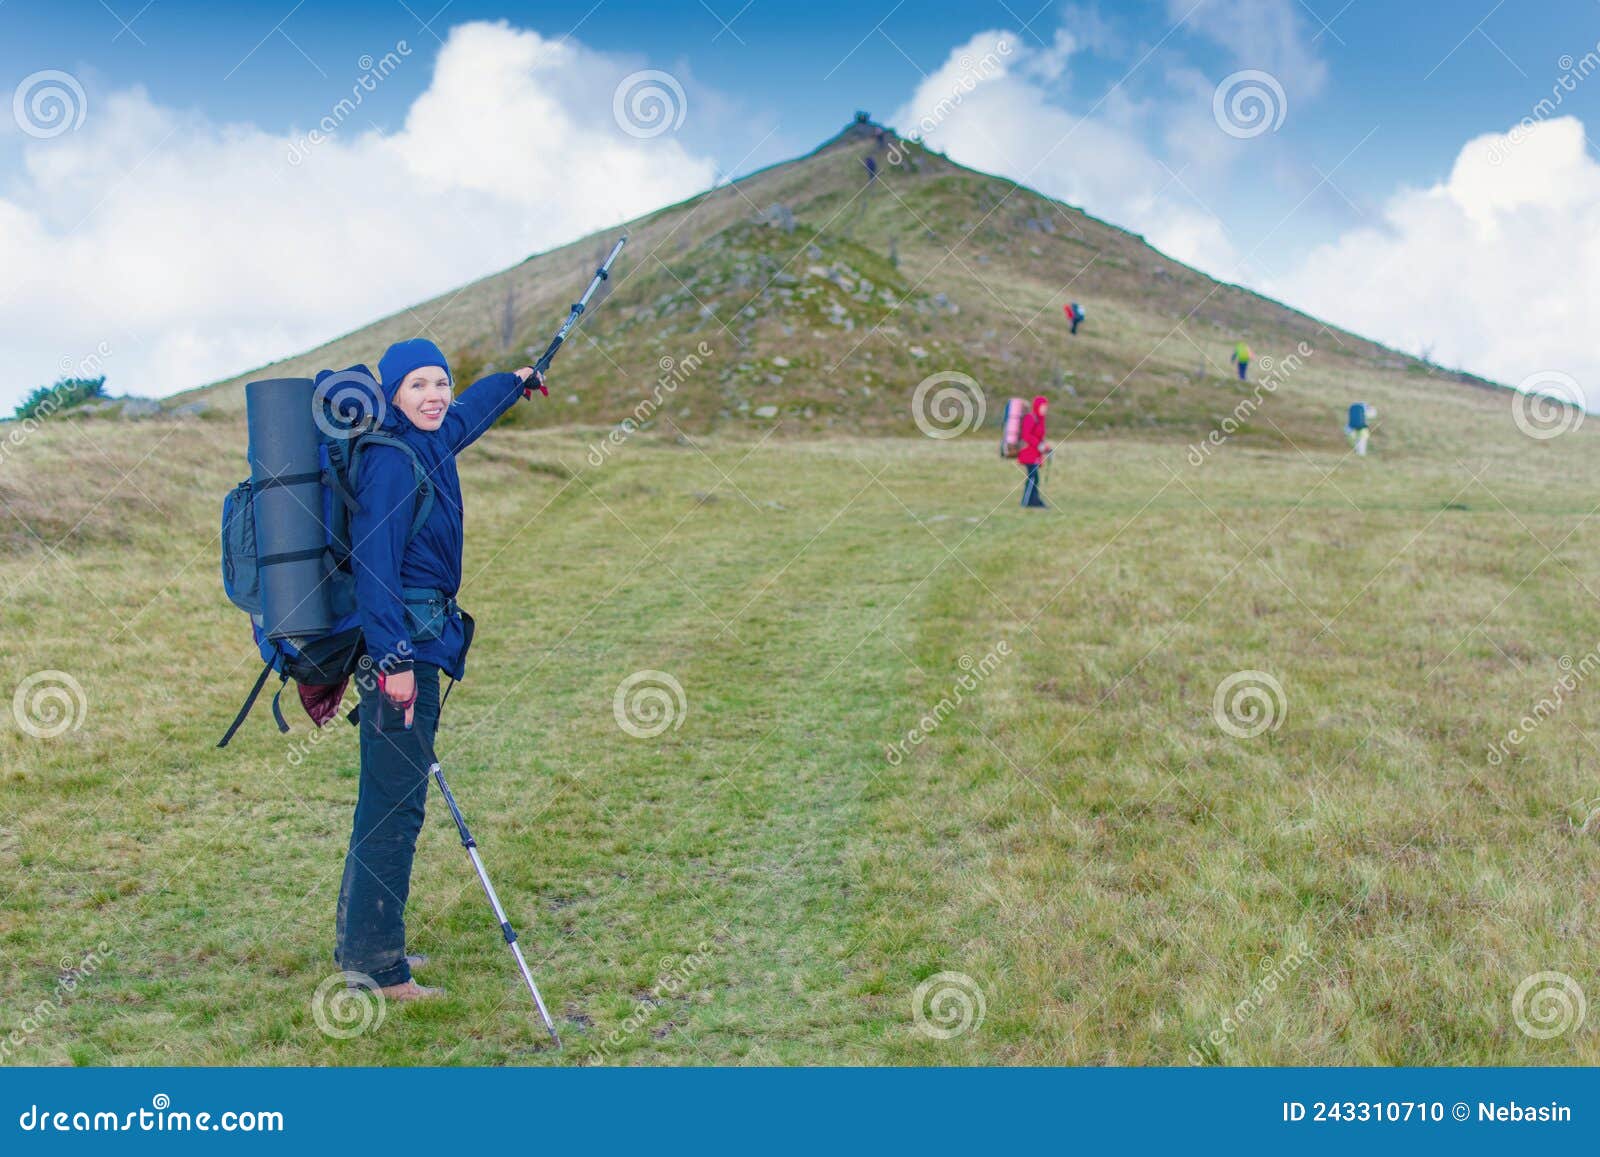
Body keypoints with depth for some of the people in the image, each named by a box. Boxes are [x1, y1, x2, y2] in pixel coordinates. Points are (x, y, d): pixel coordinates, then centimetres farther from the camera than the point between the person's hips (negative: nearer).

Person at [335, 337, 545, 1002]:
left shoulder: (432, 444, 12)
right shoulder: (391, 460, -15)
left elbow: (467, 411, 36)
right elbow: (374, 563, -21)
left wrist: (515, 383, 54)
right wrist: (394, 658, -25)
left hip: (414, 642, 10)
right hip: (400, 644, -10)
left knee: (388, 798, 17)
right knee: (395, 804, -8)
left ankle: (359, 941, 27)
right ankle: (375, 964, -3)